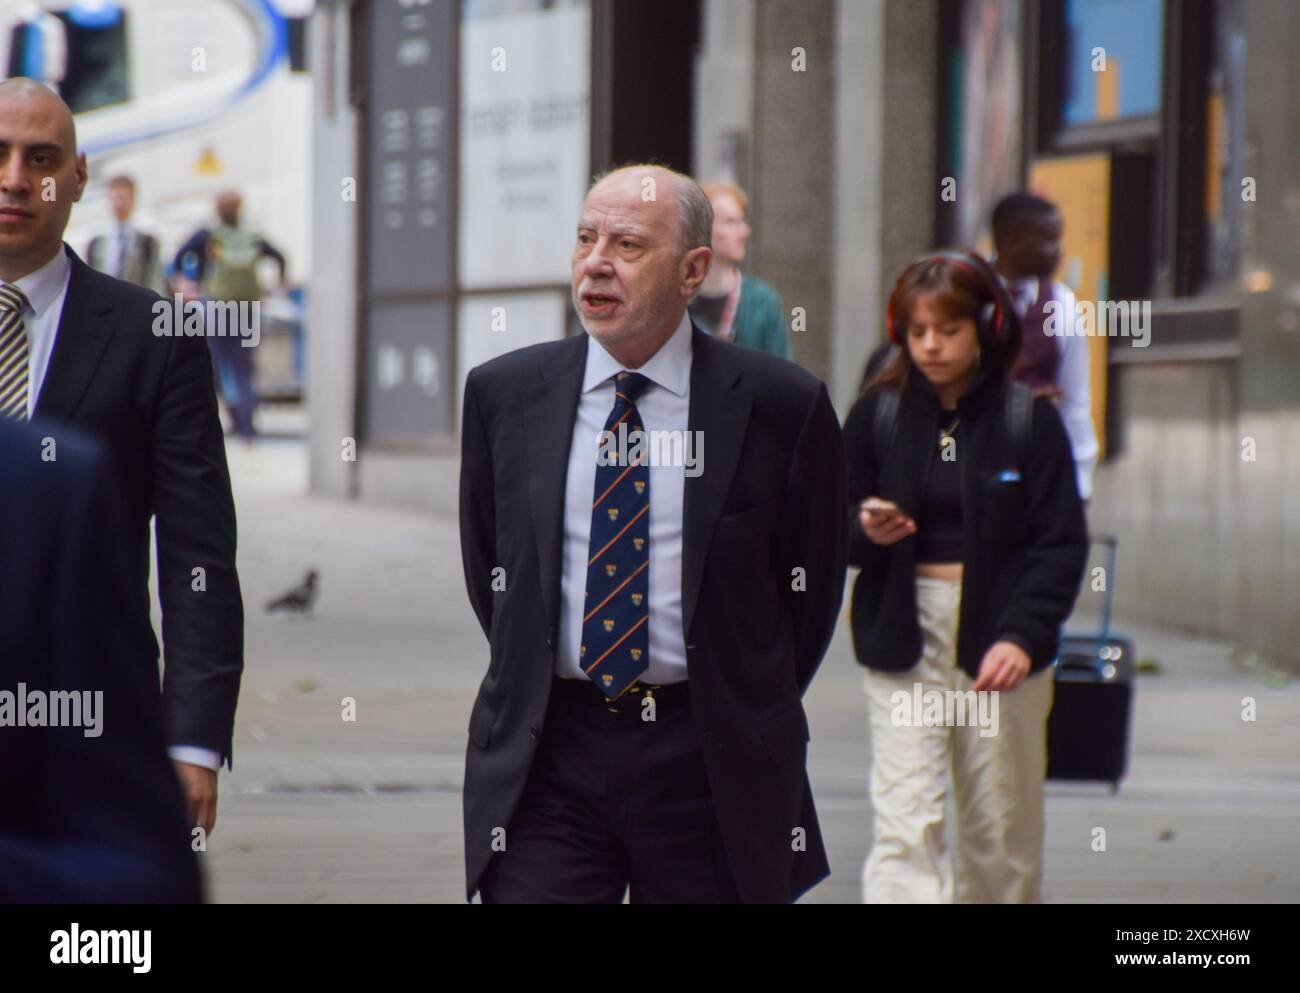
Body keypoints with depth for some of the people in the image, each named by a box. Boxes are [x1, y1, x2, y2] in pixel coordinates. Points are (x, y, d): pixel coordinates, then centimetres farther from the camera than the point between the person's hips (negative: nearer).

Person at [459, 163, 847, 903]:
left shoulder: (780, 406, -4)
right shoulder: (504, 394, 4)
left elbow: (812, 583, 6)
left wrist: (748, 716, 9)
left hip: (709, 762, -1)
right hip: (550, 756, 1)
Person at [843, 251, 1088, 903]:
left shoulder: (1029, 420, 0)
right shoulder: (878, 414, 4)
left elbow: (1062, 544, -3)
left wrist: (1022, 635, -17)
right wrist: (865, 530, -14)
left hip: (1000, 638, 0)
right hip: (903, 641, 0)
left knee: (1002, 836, 6)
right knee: (902, 825, -11)